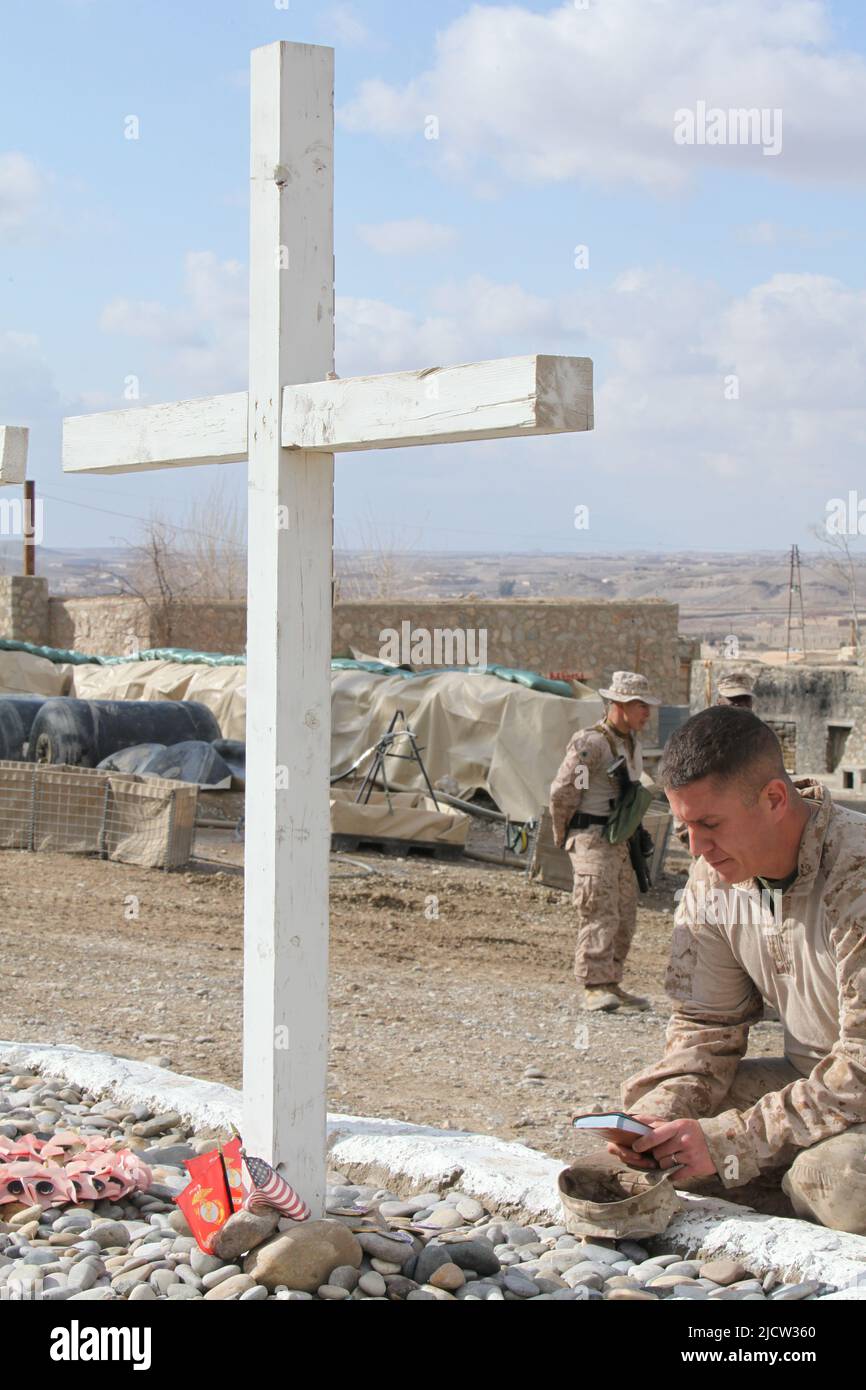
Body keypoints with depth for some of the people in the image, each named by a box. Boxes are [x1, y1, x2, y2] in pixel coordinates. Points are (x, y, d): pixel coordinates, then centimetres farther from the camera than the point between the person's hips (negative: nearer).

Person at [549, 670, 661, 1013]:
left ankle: (612, 984, 19)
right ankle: (594, 987, -16)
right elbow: (562, 792, -13)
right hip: (592, 840, -9)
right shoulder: (591, 742, -14)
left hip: (621, 841, 9)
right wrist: (563, 836, -2)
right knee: (600, 913, -16)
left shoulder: (633, 743, 16)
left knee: (625, 917, 11)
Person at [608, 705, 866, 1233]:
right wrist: (663, 1110, -17)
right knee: (649, 1101, -8)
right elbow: (707, 1026, 4)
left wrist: (730, 1139, -30)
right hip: (810, 1079, 7)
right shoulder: (713, 878, -3)